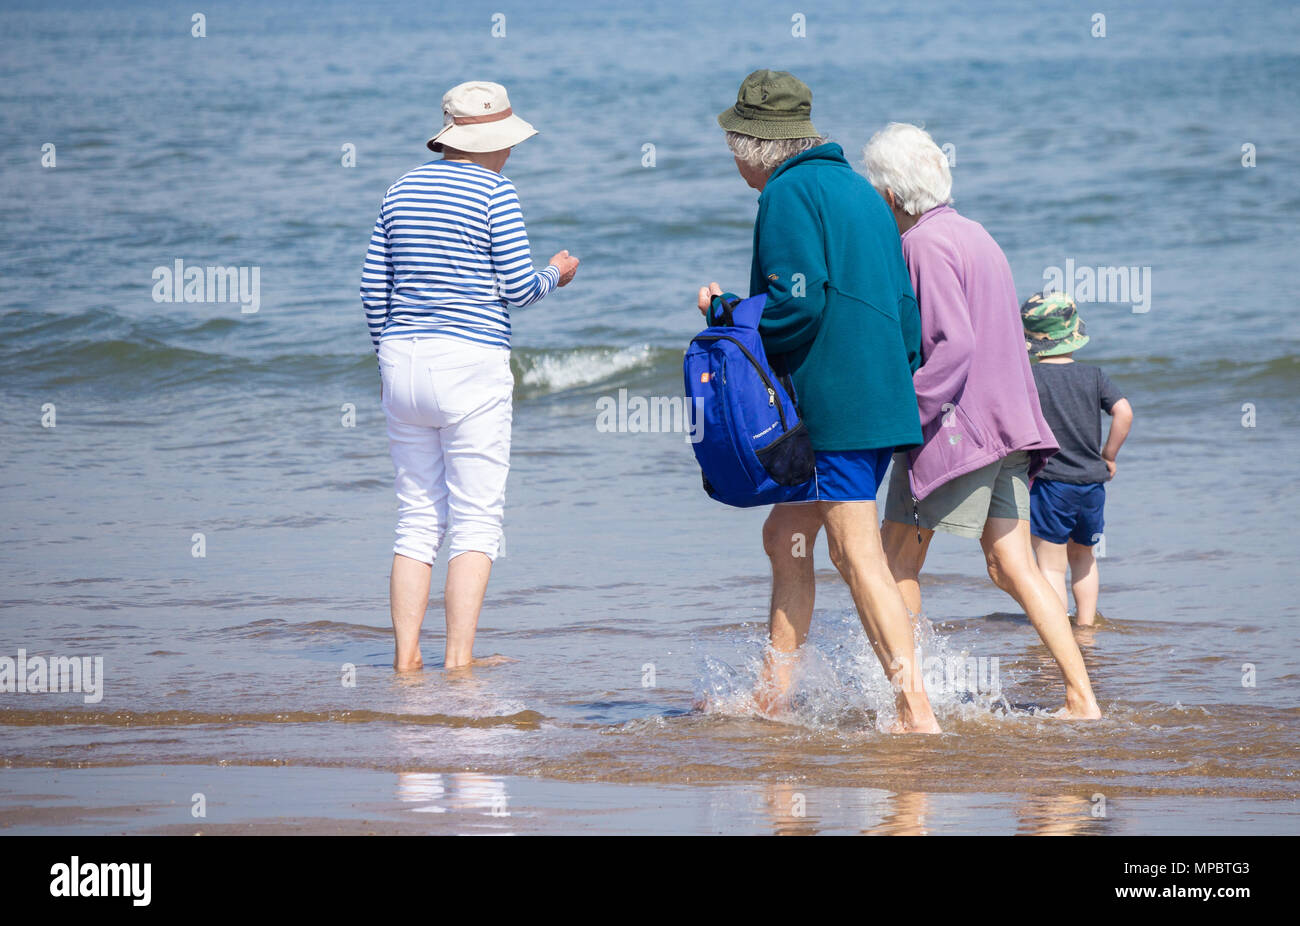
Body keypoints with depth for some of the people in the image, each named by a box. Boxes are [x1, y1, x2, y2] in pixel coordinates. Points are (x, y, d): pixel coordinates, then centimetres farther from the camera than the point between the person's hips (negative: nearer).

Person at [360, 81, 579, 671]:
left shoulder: (402, 190, 11)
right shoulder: (495, 194, -7)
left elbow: (374, 288, 12)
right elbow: (518, 288, -6)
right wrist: (557, 274, 14)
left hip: (402, 359, 6)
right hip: (470, 363, -6)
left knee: (418, 518, 10)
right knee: (475, 521, -2)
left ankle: (406, 657, 5)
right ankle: (459, 661, -7)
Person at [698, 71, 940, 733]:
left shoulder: (789, 193, -9)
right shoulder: (858, 190, 19)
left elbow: (797, 303, -19)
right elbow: (902, 305, 19)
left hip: (834, 403, -9)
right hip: (880, 398, 9)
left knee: (858, 555, -9)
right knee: (786, 536, 16)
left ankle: (915, 709, -14)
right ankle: (772, 698, 20)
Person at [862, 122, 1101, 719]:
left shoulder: (925, 245, -13)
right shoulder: (974, 235, 16)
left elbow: (953, 345, -22)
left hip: (951, 425, -9)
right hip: (1006, 424, 9)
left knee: (898, 559, 4)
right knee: (1013, 566, 6)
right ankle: (1082, 696, -2)